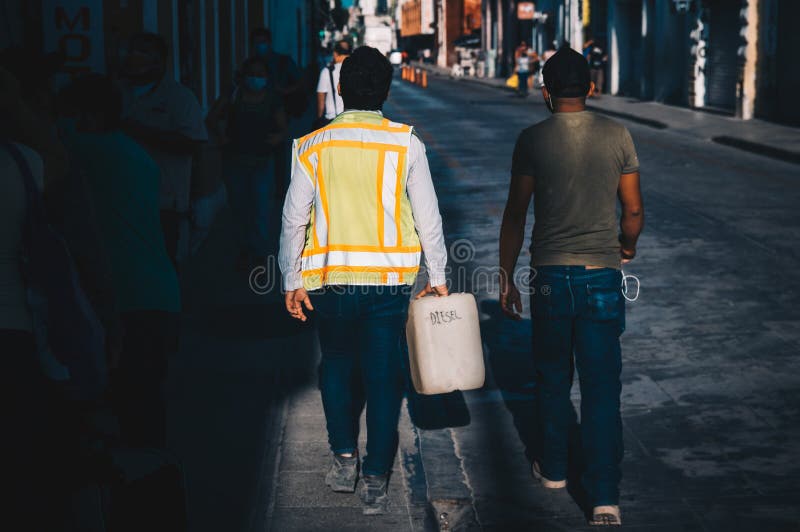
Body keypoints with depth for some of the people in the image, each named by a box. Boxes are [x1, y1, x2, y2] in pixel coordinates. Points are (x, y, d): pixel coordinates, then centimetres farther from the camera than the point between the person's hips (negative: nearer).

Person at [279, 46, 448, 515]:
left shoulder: (315, 146, -3)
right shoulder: (406, 144, -3)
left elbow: (295, 218, 0)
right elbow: (428, 216, 0)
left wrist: (293, 281, 8)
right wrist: (438, 277, 10)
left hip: (331, 279, 1)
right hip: (391, 278, 0)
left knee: (337, 364, 21)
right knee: (383, 375, 7)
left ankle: (344, 457, 16)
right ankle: (376, 479, 9)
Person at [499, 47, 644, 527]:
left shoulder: (533, 140, -3)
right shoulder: (617, 136, 0)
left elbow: (515, 215, -2)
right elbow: (634, 211, 3)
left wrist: (506, 277, 8)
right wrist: (627, 247, 24)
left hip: (551, 276, 0)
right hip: (603, 276, 0)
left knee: (553, 380, 18)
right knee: (602, 386, 2)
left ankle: (554, 468, 34)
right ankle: (605, 497, -4)